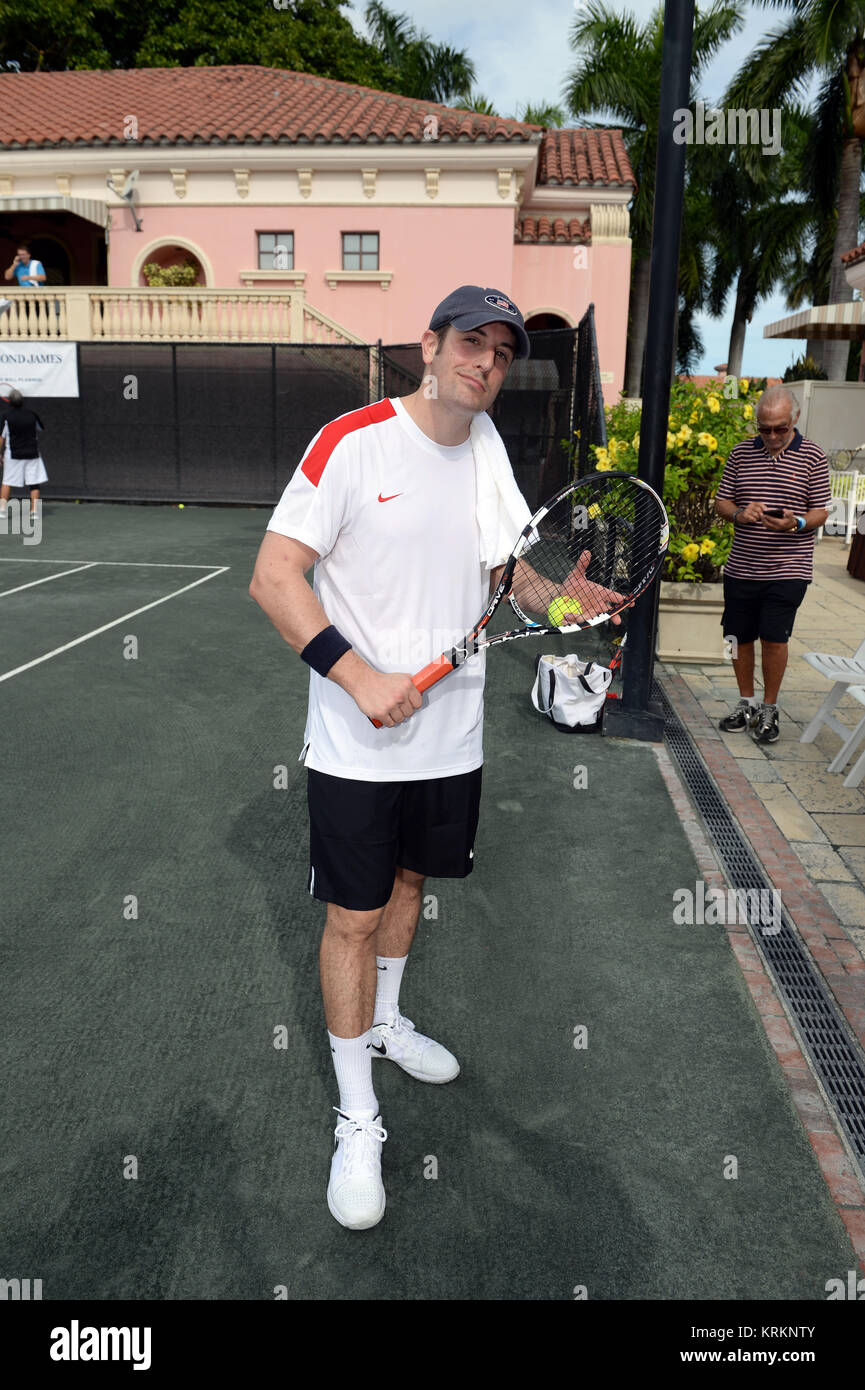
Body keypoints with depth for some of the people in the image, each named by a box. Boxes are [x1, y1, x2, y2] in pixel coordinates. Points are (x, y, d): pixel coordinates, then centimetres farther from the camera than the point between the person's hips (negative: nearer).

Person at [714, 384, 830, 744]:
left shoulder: (813, 457, -1)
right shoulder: (741, 452, 7)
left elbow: (821, 511, -1)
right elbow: (721, 501, 10)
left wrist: (795, 523, -22)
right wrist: (739, 513, -12)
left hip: (787, 569, -3)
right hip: (741, 567, 3)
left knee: (774, 638, -6)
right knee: (740, 637, 9)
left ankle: (769, 709, 14)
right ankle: (746, 704, 28)